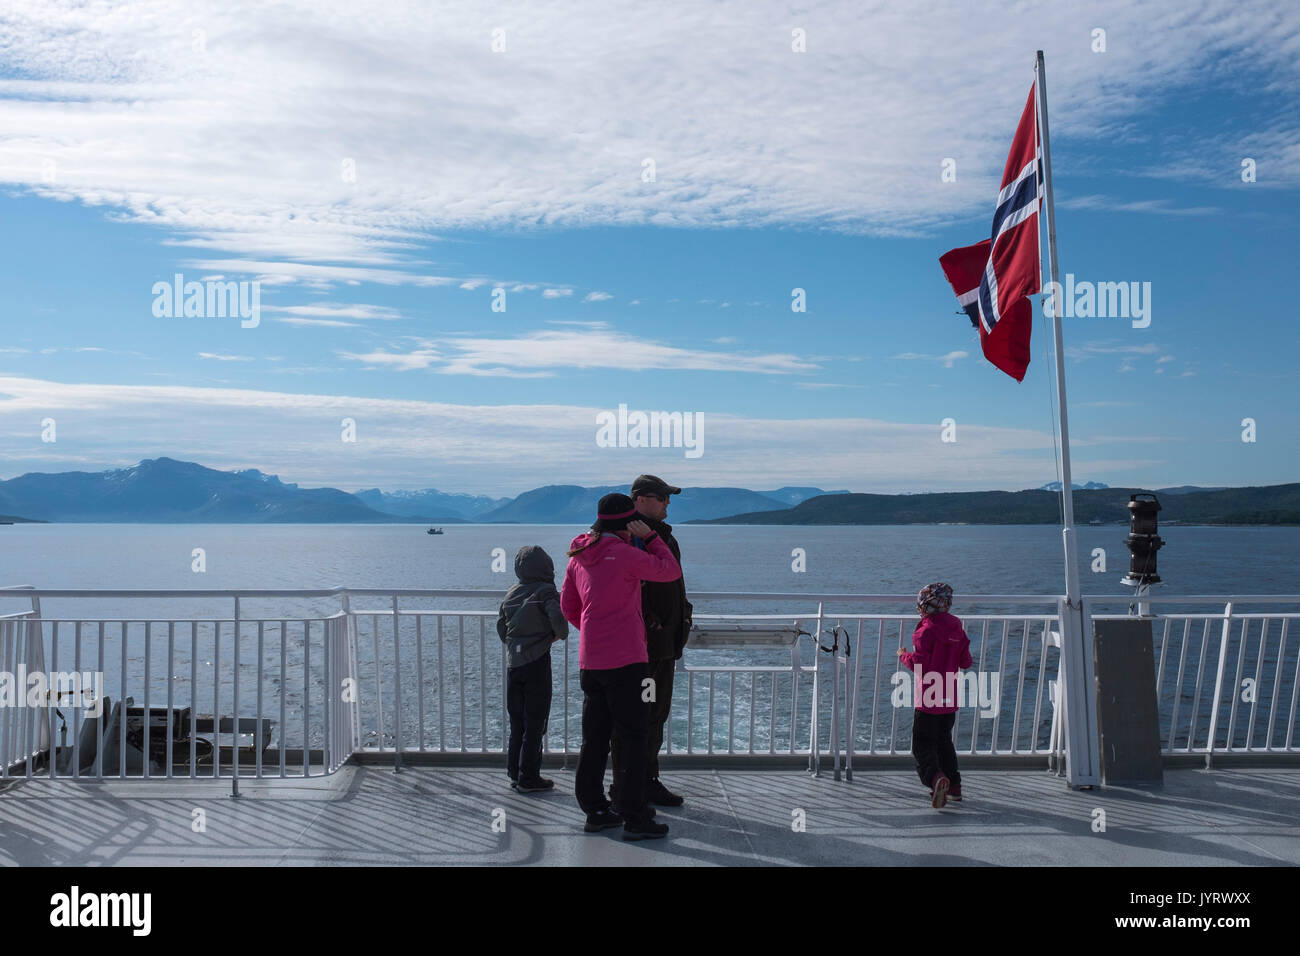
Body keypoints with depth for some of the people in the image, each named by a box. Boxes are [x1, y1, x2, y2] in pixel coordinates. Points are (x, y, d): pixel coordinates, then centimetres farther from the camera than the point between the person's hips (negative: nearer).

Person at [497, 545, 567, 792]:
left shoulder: (511, 594, 9)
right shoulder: (546, 591, -9)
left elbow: (501, 625, 15)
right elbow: (557, 618, -23)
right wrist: (562, 634, -3)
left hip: (514, 663, 6)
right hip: (537, 663, -6)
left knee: (517, 721, 14)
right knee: (535, 723, 1)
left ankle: (515, 773, 19)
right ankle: (529, 778, 3)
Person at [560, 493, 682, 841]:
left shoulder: (579, 557, 9)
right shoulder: (625, 554, -13)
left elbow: (568, 605, 18)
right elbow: (672, 571, -3)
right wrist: (650, 537, 3)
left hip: (590, 661, 7)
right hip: (625, 660, -7)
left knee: (594, 737, 13)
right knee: (633, 738, 0)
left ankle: (595, 810, 20)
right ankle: (635, 818, 2)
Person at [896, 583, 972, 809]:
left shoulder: (927, 630, -14)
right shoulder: (958, 630, 6)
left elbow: (919, 664, -17)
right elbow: (965, 662, 10)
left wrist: (904, 655, 2)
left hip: (928, 700, -7)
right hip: (950, 699, 7)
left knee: (923, 745, -4)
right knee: (944, 741, 22)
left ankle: (936, 778, -28)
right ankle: (954, 786, 25)